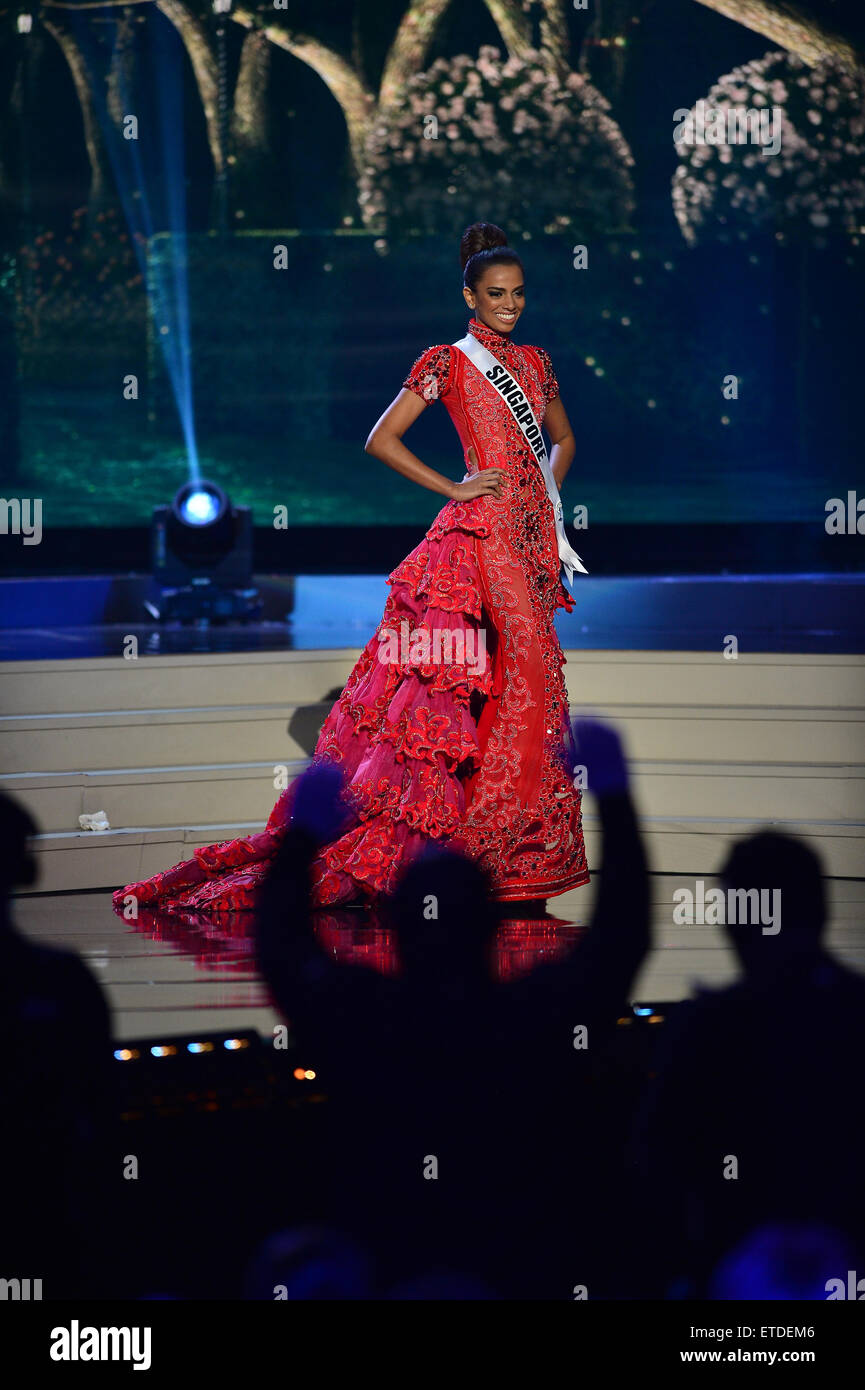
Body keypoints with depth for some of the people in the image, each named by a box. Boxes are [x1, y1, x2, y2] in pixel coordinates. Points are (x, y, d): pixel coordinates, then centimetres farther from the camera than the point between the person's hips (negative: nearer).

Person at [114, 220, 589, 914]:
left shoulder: (534, 360, 15)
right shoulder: (448, 362, -2)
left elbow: (563, 438, 28)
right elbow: (382, 439, -5)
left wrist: (548, 495, 10)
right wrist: (455, 489, -7)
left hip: (531, 530, 6)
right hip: (482, 529, -6)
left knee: (532, 670, 3)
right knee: (494, 672, -11)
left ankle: (522, 834, 8)